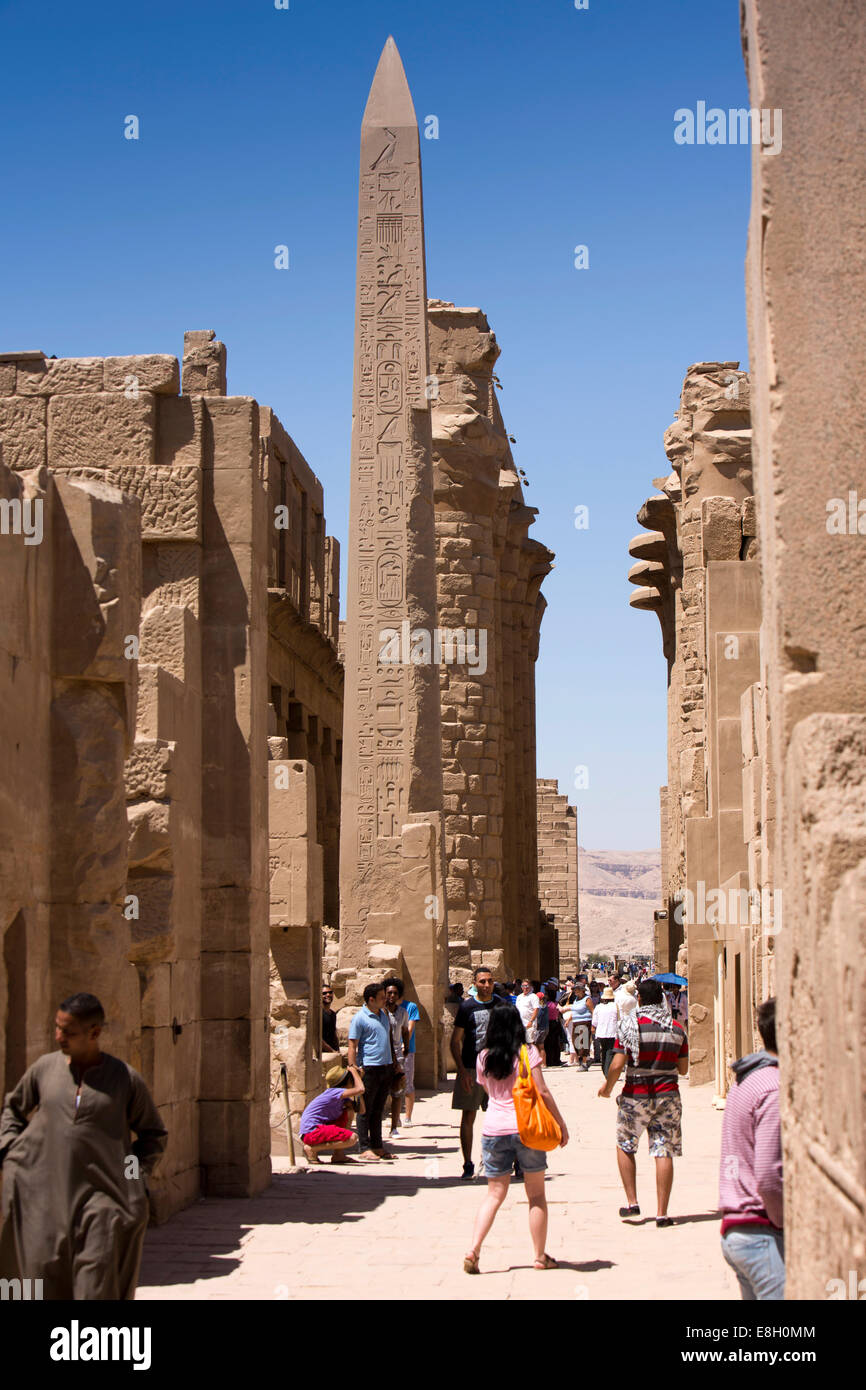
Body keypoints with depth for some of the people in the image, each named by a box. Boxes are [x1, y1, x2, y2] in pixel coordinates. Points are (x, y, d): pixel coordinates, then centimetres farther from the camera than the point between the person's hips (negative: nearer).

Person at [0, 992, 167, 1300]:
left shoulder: (125, 1078, 2)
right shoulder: (45, 1067, 7)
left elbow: (154, 1134, 15)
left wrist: (134, 1172, 1)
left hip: (101, 1196, -2)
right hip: (43, 1191, 2)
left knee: (96, 1285, -10)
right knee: (46, 1280, -1)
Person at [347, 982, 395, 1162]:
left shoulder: (384, 1014, 16)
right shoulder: (360, 1018, -8)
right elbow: (352, 1046, -9)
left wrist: (394, 1065, 22)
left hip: (386, 1067, 7)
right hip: (369, 1068, -7)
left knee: (378, 1110, 13)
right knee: (365, 1110, -1)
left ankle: (377, 1146, 18)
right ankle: (365, 1148, 1)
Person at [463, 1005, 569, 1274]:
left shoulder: (484, 1057, 7)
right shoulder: (527, 1052, -3)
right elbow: (542, 1092, -5)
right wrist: (561, 1124, 2)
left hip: (493, 1128, 3)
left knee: (495, 1193, 8)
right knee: (536, 1194, 8)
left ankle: (474, 1249, -8)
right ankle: (540, 1256, 11)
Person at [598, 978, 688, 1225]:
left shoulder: (630, 1025, -8)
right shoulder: (676, 1029, 2)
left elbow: (617, 1065, -13)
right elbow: (683, 1068, 8)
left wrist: (607, 1087, 5)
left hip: (636, 1095, -2)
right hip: (667, 1095, 2)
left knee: (625, 1146, 18)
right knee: (664, 1153, 3)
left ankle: (632, 1202, 14)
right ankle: (662, 1213, 1)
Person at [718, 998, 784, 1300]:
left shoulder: (745, 1081, 13)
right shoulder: (777, 1089, -17)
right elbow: (770, 1177, -21)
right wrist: (788, 1226, -9)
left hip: (734, 1229, 10)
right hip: (764, 1235, -10)